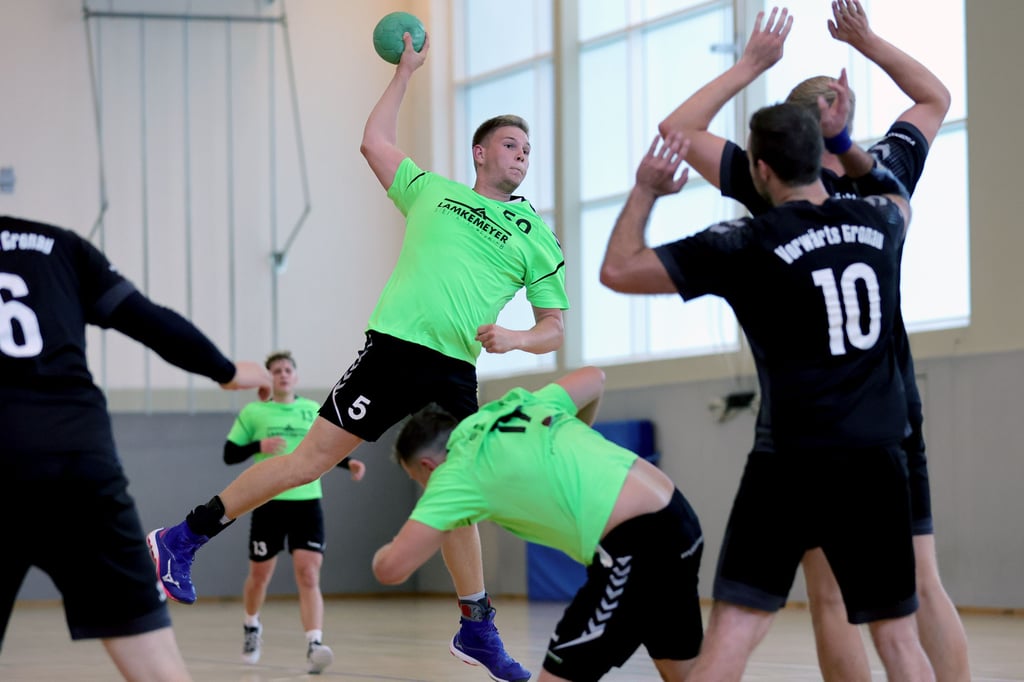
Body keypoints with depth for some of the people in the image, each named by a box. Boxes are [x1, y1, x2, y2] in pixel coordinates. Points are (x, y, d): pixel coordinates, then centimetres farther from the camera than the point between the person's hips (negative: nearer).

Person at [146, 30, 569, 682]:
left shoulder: (536, 237, 15)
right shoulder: (433, 191, 14)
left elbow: (555, 328, 14)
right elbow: (375, 140, 26)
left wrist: (514, 337, -6)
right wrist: (406, 71, 29)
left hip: (457, 373, 3)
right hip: (396, 347, -2)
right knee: (313, 456, -7)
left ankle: (477, 628, 13)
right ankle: (183, 540, 0)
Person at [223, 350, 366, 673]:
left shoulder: (314, 411, 7)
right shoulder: (253, 412, -1)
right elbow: (229, 454, -1)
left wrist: (348, 463, 0)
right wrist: (258, 446, -18)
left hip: (307, 503, 1)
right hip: (268, 503, -1)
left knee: (309, 576, -13)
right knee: (260, 575, 13)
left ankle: (314, 645, -22)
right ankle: (251, 626, 42)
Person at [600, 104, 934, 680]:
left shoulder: (748, 243, -5)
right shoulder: (879, 221, 7)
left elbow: (618, 271, -1)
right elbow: (894, 193, 35)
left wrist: (646, 191, 12)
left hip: (792, 464, -3)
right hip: (877, 462, 4)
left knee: (734, 629, -4)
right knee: (898, 635, 10)